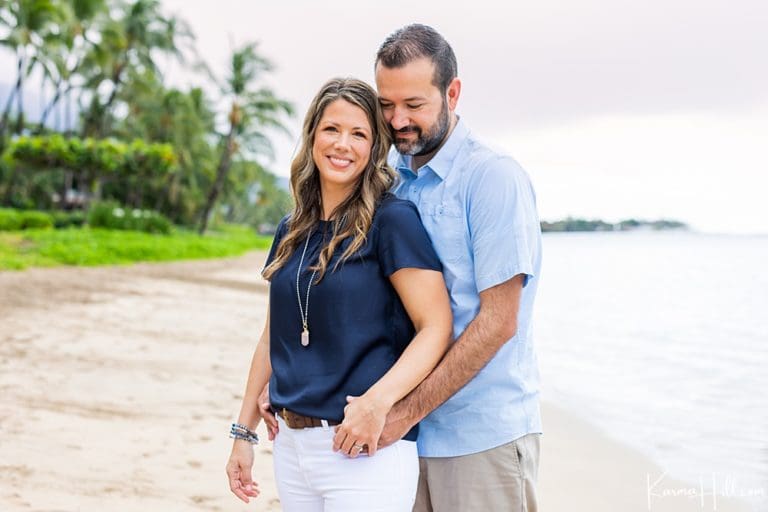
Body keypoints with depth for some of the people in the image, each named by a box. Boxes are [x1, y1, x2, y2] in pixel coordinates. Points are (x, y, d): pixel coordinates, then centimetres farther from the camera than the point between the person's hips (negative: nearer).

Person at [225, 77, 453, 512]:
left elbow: (436, 328, -15)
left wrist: (379, 400, -28)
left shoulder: (393, 219, -9)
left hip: (365, 448, -6)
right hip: (292, 444, 6)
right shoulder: (292, 232, 10)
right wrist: (244, 431, 13)